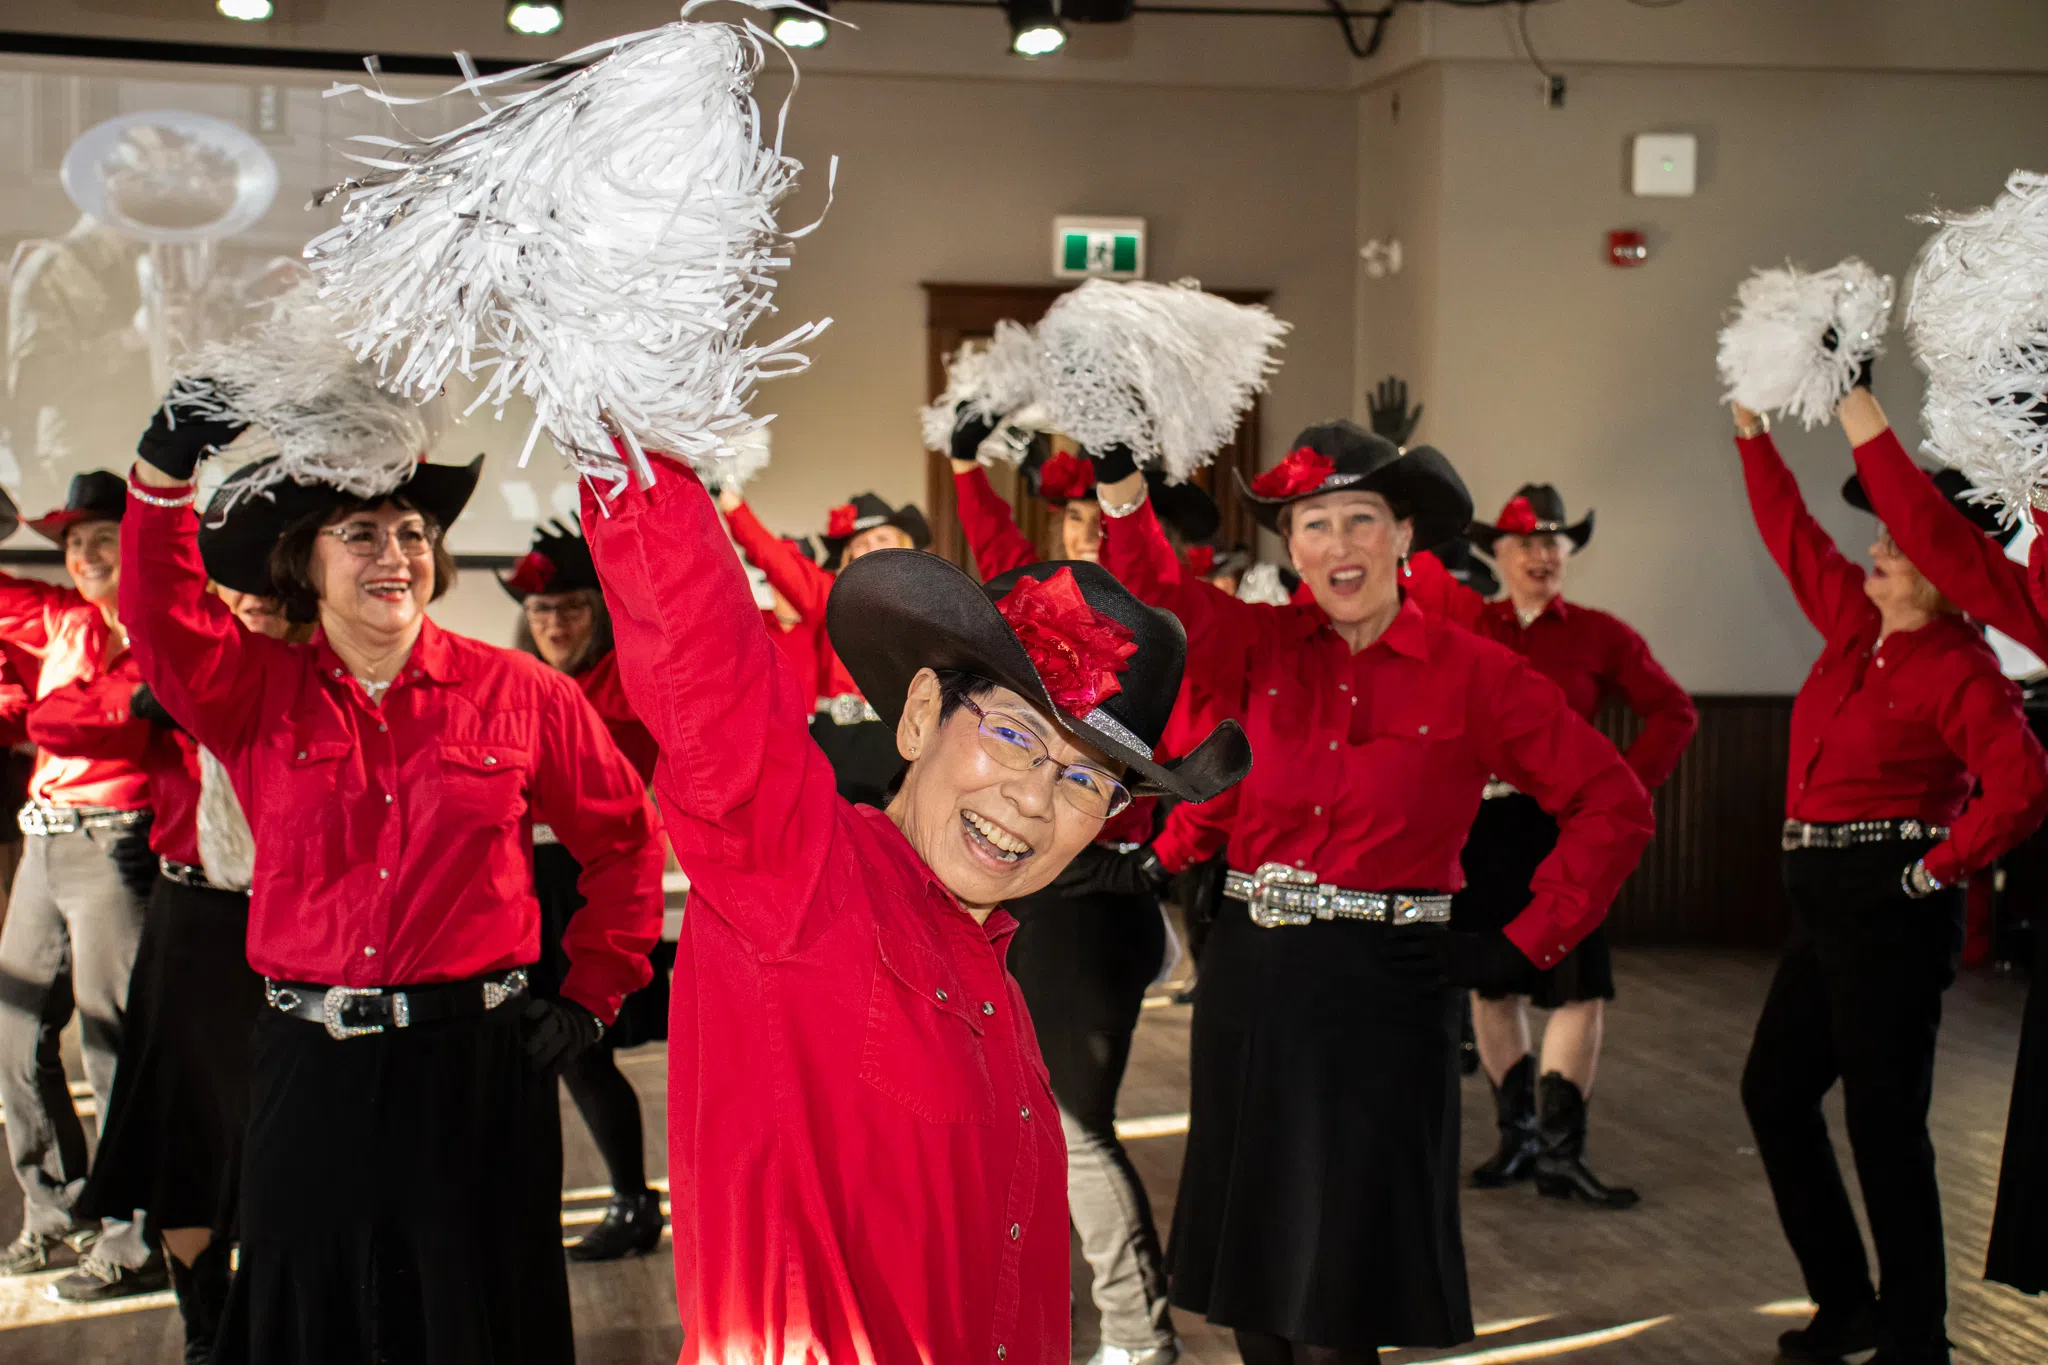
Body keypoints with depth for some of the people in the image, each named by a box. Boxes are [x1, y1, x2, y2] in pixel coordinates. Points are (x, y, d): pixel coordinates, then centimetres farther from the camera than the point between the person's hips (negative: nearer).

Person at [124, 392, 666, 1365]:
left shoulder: (518, 693, 1)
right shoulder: (257, 692, 4)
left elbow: (624, 838, 7)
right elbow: (164, 624, -15)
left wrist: (591, 997, 3)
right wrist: (166, 472, -30)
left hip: (476, 1065, -1)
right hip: (312, 1067, 1)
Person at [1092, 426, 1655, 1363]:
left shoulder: (1473, 673, -4)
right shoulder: (1266, 652, 6)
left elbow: (1614, 805, -3)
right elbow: (1155, 595, -9)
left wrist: (1525, 945, -7)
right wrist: (1119, 477, -23)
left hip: (1380, 991, -4)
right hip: (1251, 977, 4)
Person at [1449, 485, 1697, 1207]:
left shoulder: (1599, 635, 4)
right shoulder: (1461, 629, 5)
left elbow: (1674, 713, 7)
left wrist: (1625, 785, -3)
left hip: (1565, 823, -1)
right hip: (1480, 823, 1)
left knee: (1581, 986, -6)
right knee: (1492, 984, 8)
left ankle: (1561, 1152, 2)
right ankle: (1517, 1136, 22)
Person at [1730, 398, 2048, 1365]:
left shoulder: (1958, 669, -12)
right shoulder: (1852, 624, 9)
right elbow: (1790, 532, 19)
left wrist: (1938, 869, -18)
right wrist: (1752, 428, 17)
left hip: (1890, 907, -9)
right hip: (1823, 899, 9)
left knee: (1883, 1119, -4)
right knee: (1774, 1088, 13)